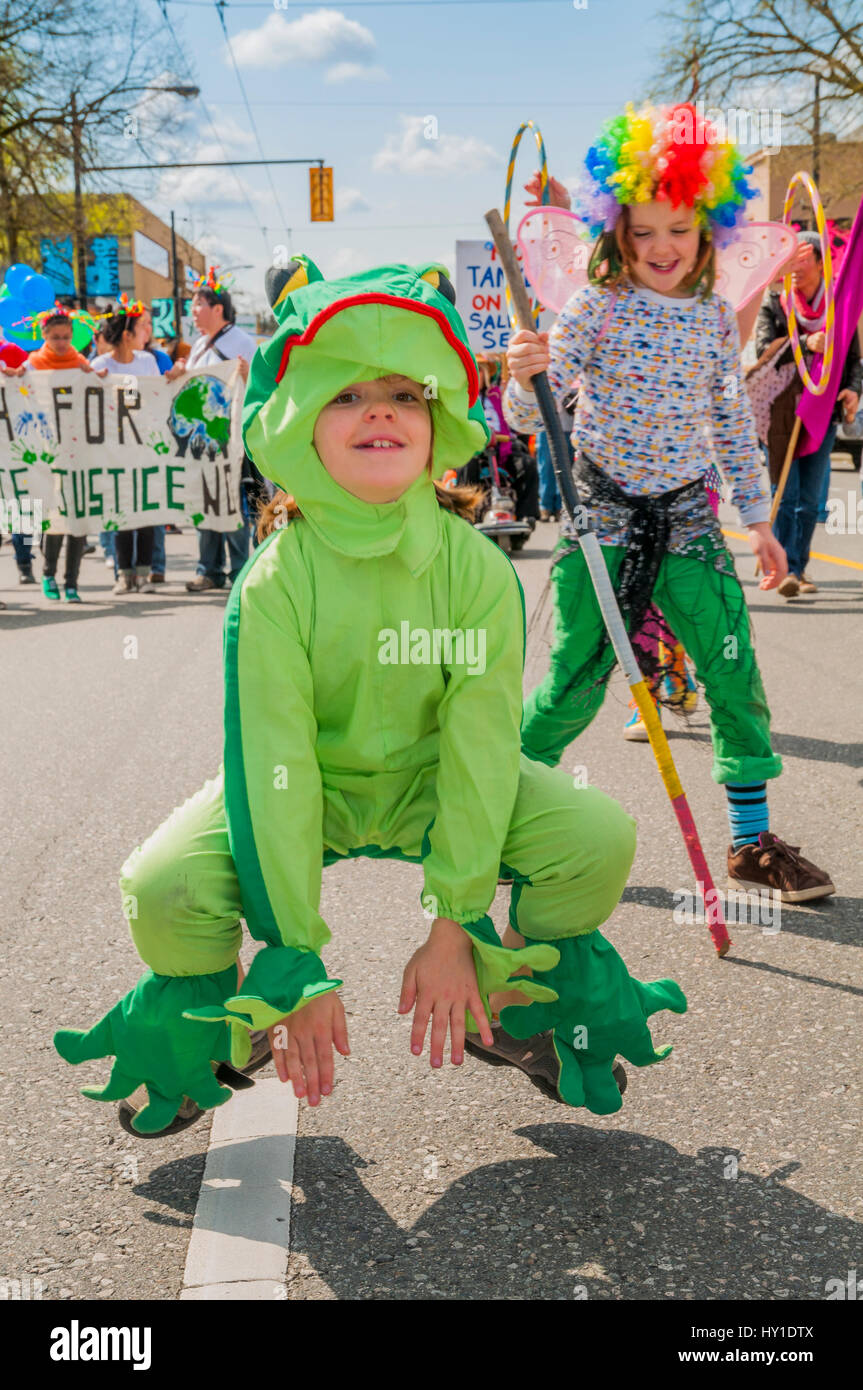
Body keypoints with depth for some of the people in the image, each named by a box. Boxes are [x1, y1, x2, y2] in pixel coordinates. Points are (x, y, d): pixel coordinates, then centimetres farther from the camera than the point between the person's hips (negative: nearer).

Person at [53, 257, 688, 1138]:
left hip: (433, 781, 1)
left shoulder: (477, 568, -19)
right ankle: (196, 1044, 11)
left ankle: (515, 1014, 11)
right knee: (162, 889, -27)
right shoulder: (275, 583, -23)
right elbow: (273, 767, -24)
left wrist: (456, 924, -20)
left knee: (600, 839, -21)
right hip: (309, 786, -1)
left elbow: (479, 748, -19)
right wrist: (298, 963, -25)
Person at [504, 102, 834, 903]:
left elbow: (733, 422, 14)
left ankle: (753, 842, 12)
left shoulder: (715, 316, 7)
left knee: (734, 670, -1)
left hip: (686, 513, 4)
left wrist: (758, 518, 13)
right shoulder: (598, 308, -6)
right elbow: (529, 417, -12)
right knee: (575, 681, -2)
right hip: (603, 509, -4)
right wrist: (525, 376, -34)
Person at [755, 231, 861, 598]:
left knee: (811, 497, 6)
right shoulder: (774, 303, 3)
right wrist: (805, 344, -23)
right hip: (782, 412, -2)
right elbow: (764, 348, -9)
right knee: (786, 495, -8)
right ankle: (787, 569, -9)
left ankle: (800, 568, 16)